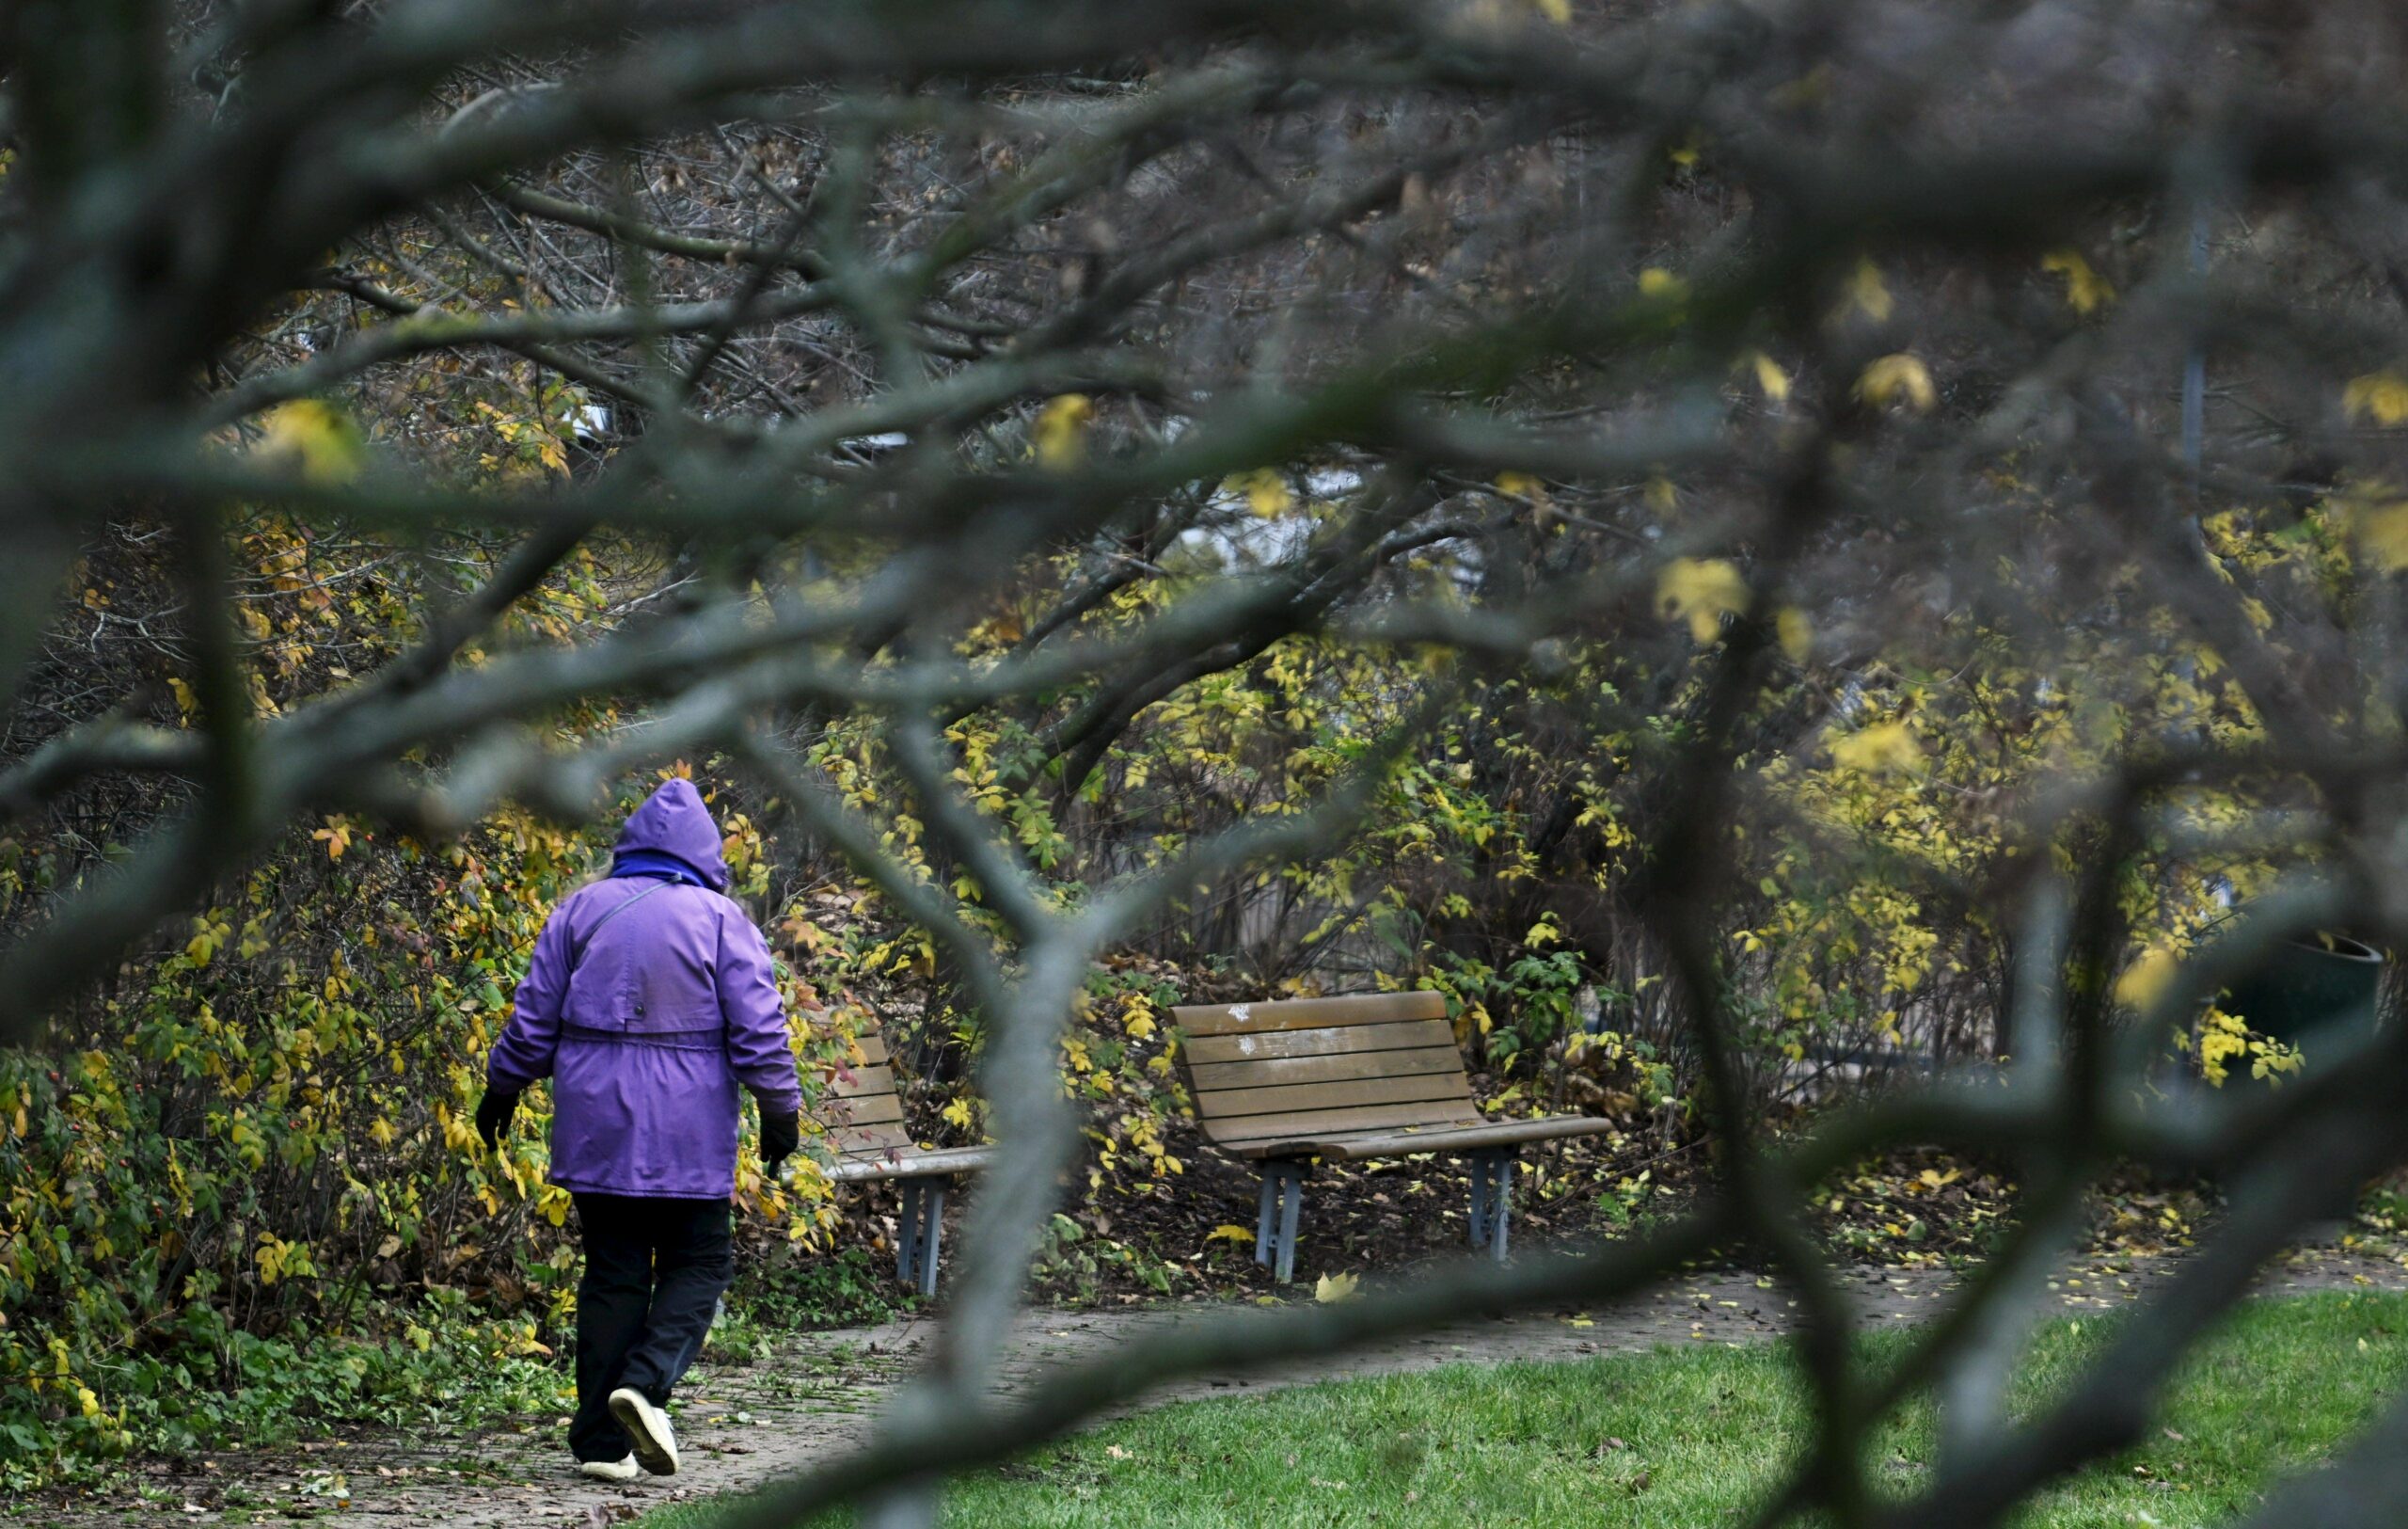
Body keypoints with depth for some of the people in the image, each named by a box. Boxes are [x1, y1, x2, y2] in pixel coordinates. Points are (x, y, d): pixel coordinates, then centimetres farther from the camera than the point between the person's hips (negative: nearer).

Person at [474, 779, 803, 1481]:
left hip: (596, 1126, 3)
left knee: (612, 1272, 8)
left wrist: (502, 1089, 20)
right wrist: (780, 1109, 3)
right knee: (698, 1264, 8)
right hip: (687, 1134, -3)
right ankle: (646, 1384, -16)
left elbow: (534, 1016, 9)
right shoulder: (720, 919, -1)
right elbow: (758, 1027, -4)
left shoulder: (582, 909, 6)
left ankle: (601, 1441, 6)